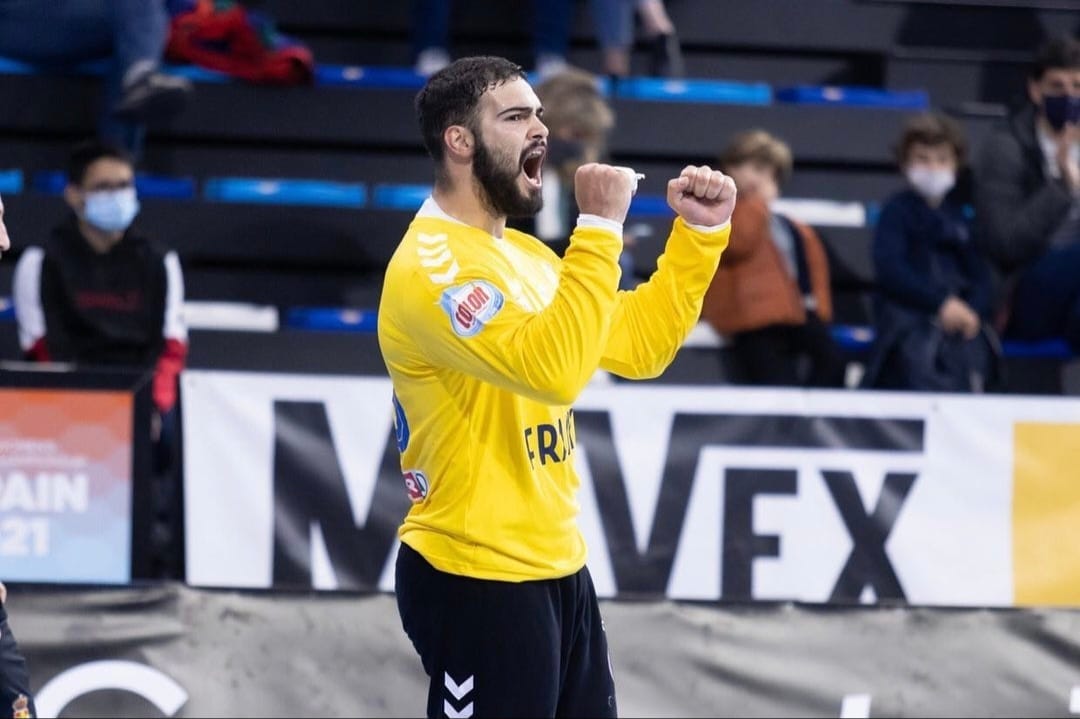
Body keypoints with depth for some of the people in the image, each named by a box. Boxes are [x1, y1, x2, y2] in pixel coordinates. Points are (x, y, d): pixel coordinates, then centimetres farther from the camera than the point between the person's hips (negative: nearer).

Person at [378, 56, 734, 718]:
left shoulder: (524, 253, 14)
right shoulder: (431, 264, -17)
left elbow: (638, 347, 17)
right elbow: (552, 368, -30)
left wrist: (700, 235, 8)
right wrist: (600, 228, -27)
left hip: (557, 566, 9)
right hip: (478, 581, -9)